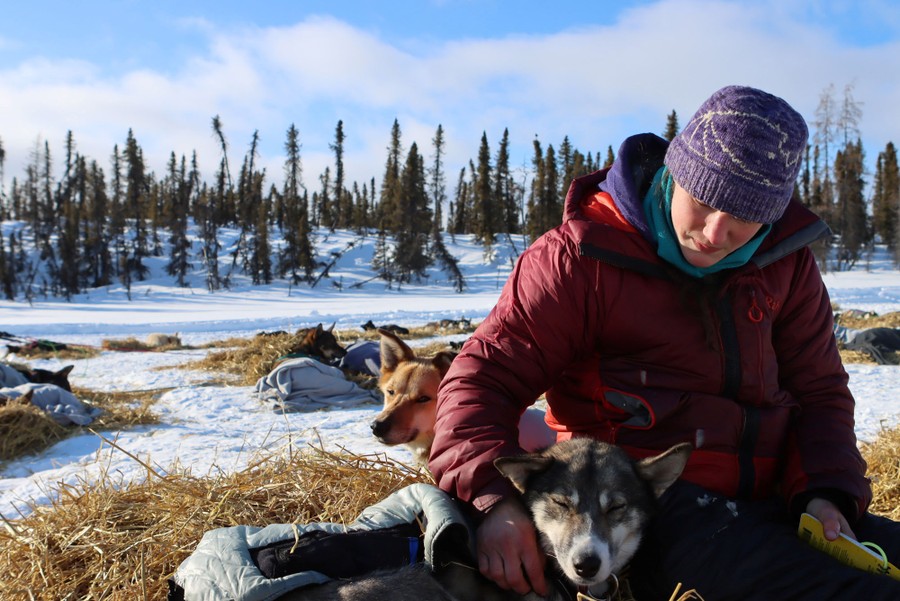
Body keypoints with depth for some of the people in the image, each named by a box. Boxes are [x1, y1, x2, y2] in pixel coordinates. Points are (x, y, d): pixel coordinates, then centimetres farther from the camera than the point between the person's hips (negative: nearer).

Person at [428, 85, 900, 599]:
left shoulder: (787, 262, 9)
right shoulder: (582, 257, -7)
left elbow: (818, 389, 17)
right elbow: (483, 379, -8)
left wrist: (826, 491, -3)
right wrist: (493, 499, -27)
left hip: (770, 499, 7)